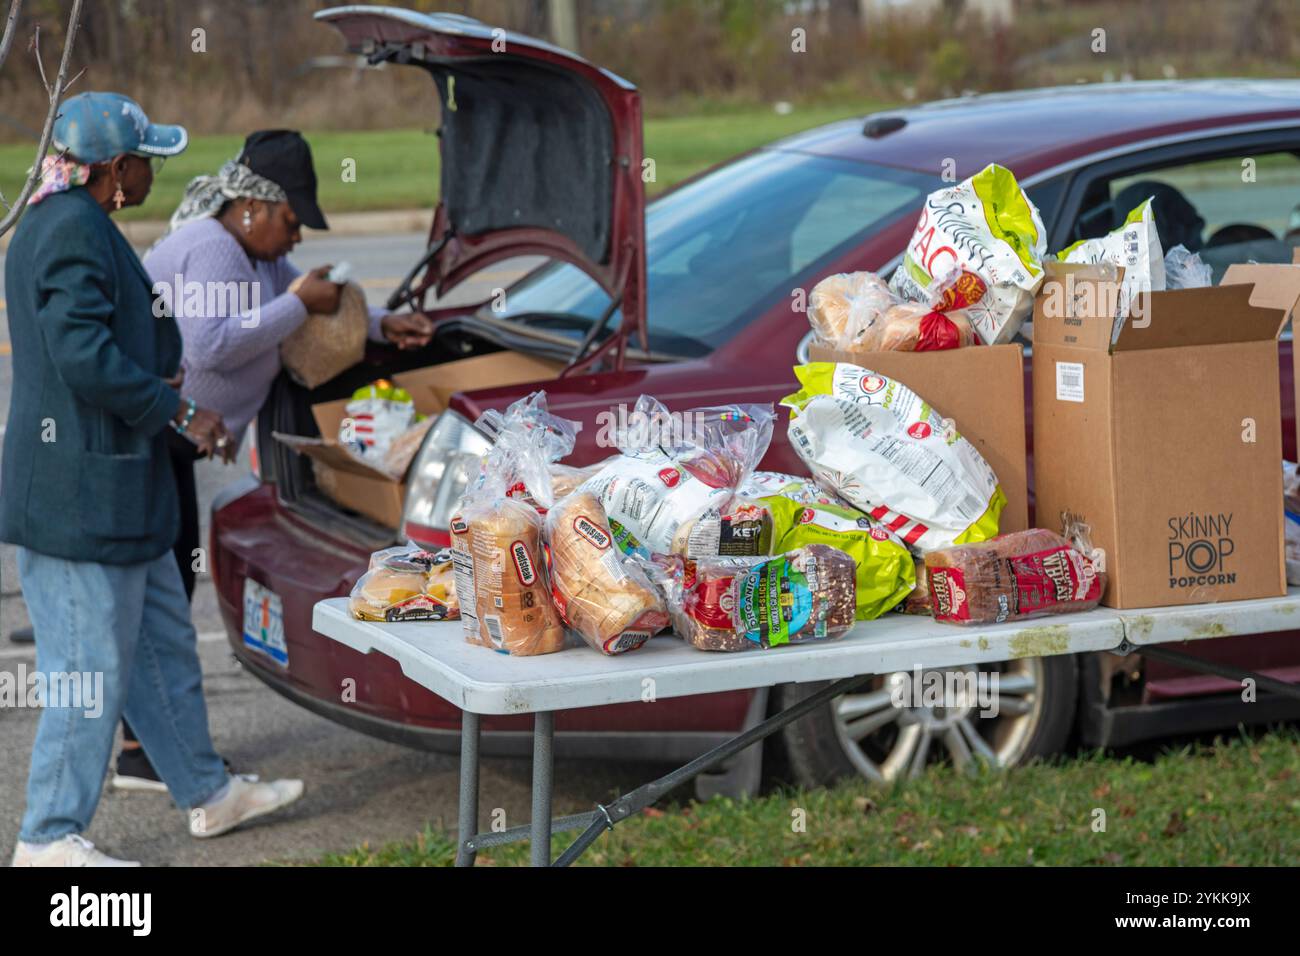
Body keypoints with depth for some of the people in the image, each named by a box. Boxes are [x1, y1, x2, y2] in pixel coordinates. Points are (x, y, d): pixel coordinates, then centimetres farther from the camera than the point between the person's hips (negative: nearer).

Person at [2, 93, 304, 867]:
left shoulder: (72, 224, 16)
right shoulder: (74, 232, -19)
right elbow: (86, 358, -25)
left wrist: (157, 378, 12)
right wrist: (180, 411, -17)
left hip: (113, 493, 11)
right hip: (83, 495, -11)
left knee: (163, 647, 19)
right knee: (93, 668, -4)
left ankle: (207, 793, 31)